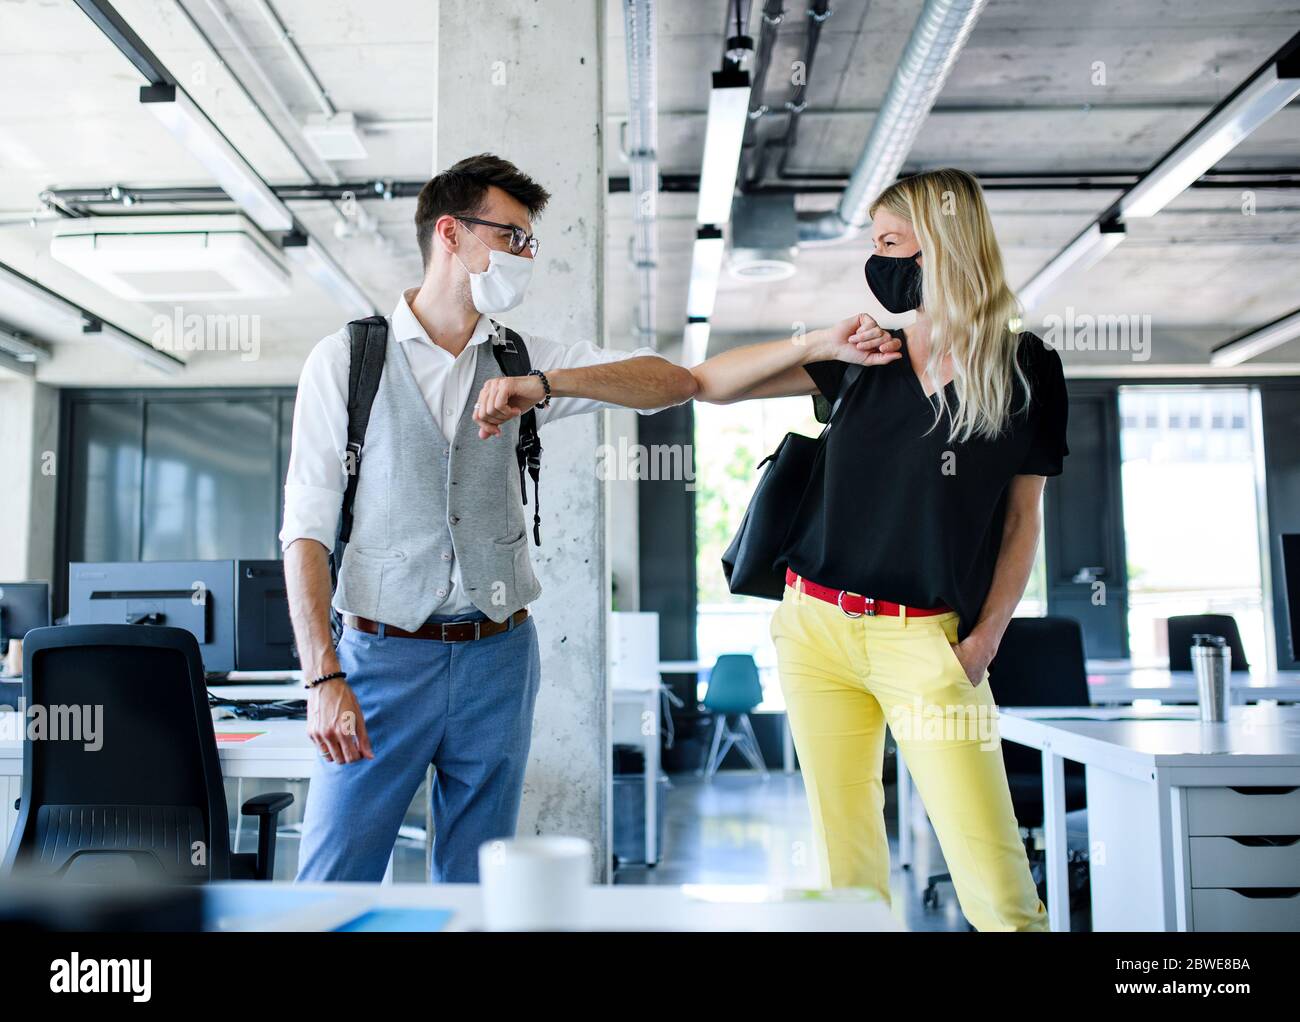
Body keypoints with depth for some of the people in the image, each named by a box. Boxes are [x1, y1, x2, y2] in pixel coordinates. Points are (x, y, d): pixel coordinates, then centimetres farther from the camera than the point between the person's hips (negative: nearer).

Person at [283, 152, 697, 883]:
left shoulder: (525, 363, 8)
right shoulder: (346, 359, 1)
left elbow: (676, 384, -2)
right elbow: (306, 529, -4)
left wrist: (545, 384, -16)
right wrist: (324, 677, -13)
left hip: (498, 658, 3)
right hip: (384, 656, -2)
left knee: (477, 885, 11)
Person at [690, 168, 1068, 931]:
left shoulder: (1024, 367, 1)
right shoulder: (869, 356, 9)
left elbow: (1023, 518, 5)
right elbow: (710, 382, 10)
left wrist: (985, 639, -5)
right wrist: (819, 345, -3)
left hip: (926, 637, -3)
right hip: (818, 625, 3)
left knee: (998, 885, -9)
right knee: (845, 860, 8)